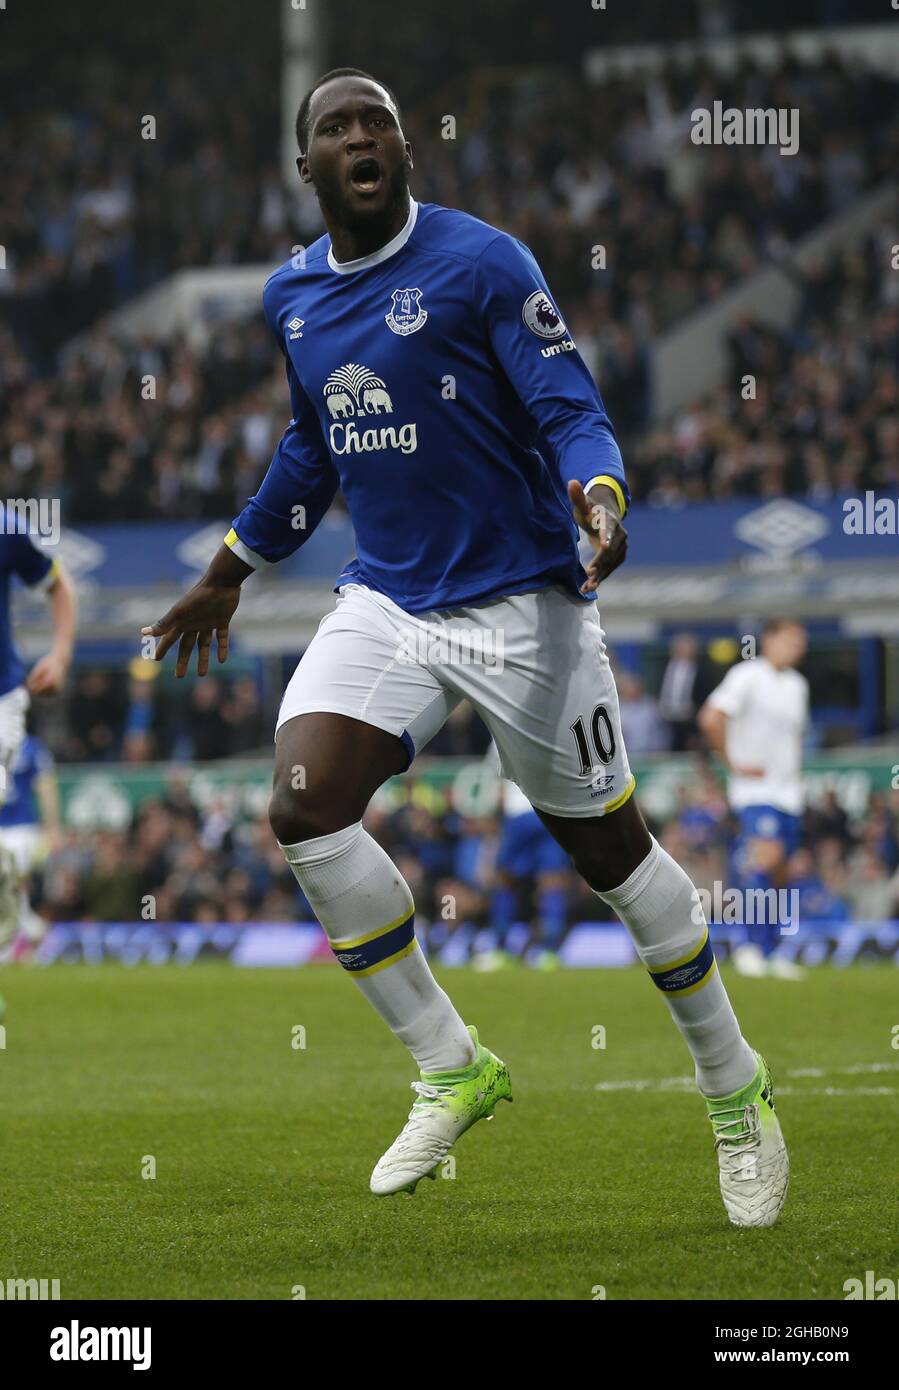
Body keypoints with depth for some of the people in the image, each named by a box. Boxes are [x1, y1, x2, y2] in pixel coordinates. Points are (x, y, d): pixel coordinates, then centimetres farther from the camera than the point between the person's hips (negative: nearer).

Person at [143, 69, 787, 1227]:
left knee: (607, 848, 1)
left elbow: (571, 408, -15)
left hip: (519, 601, -5)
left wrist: (598, 494, -36)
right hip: (386, 601, 5)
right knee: (304, 813, -16)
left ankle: (737, 1098, 20)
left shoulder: (481, 263, -11)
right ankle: (451, 1069, 0)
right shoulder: (290, 297, 7)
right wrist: (230, 570, 30)